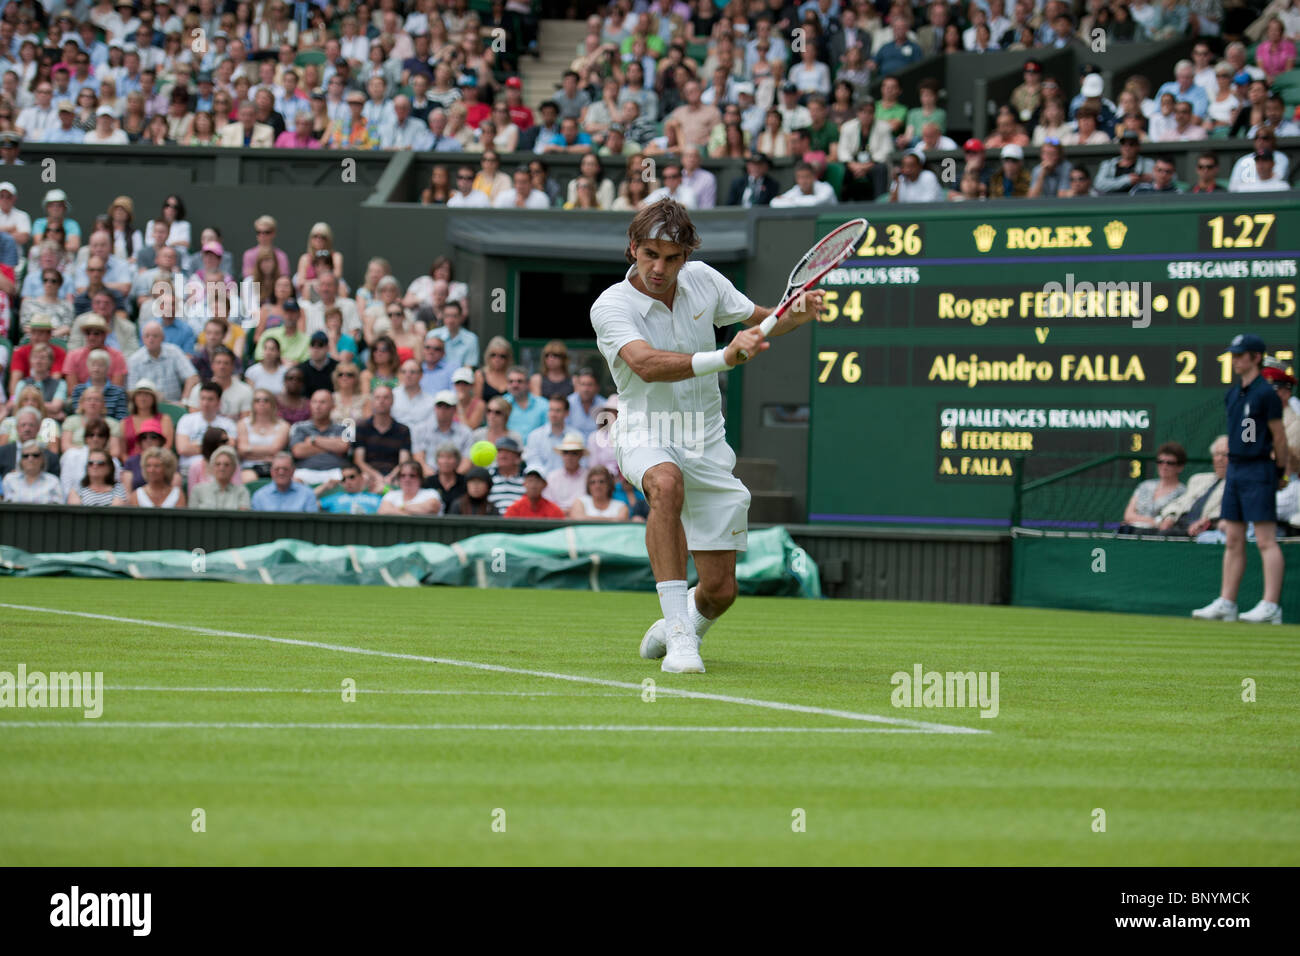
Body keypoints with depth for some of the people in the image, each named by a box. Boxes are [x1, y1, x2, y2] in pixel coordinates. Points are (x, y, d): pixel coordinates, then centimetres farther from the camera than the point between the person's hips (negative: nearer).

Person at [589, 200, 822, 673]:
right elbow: (646, 365, -34)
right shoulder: (611, 306, -16)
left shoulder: (703, 279, -1)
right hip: (646, 437, -4)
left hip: (706, 443, 4)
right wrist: (725, 358, -47)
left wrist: (797, 314, -8)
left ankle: (677, 627, 38)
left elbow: (758, 319, 15)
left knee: (720, 590, 0)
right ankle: (678, 637, -41)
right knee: (667, 482, -42)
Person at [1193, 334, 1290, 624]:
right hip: (1234, 469, 8)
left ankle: (1270, 606, -12)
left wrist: (1280, 472, -1)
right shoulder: (1233, 394, 14)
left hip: (1258, 470, -8)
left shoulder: (1266, 393, -10)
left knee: (1266, 540, -9)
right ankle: (1226, 603, 11)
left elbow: (1279, 437, -7)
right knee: (1233, 540, 9)